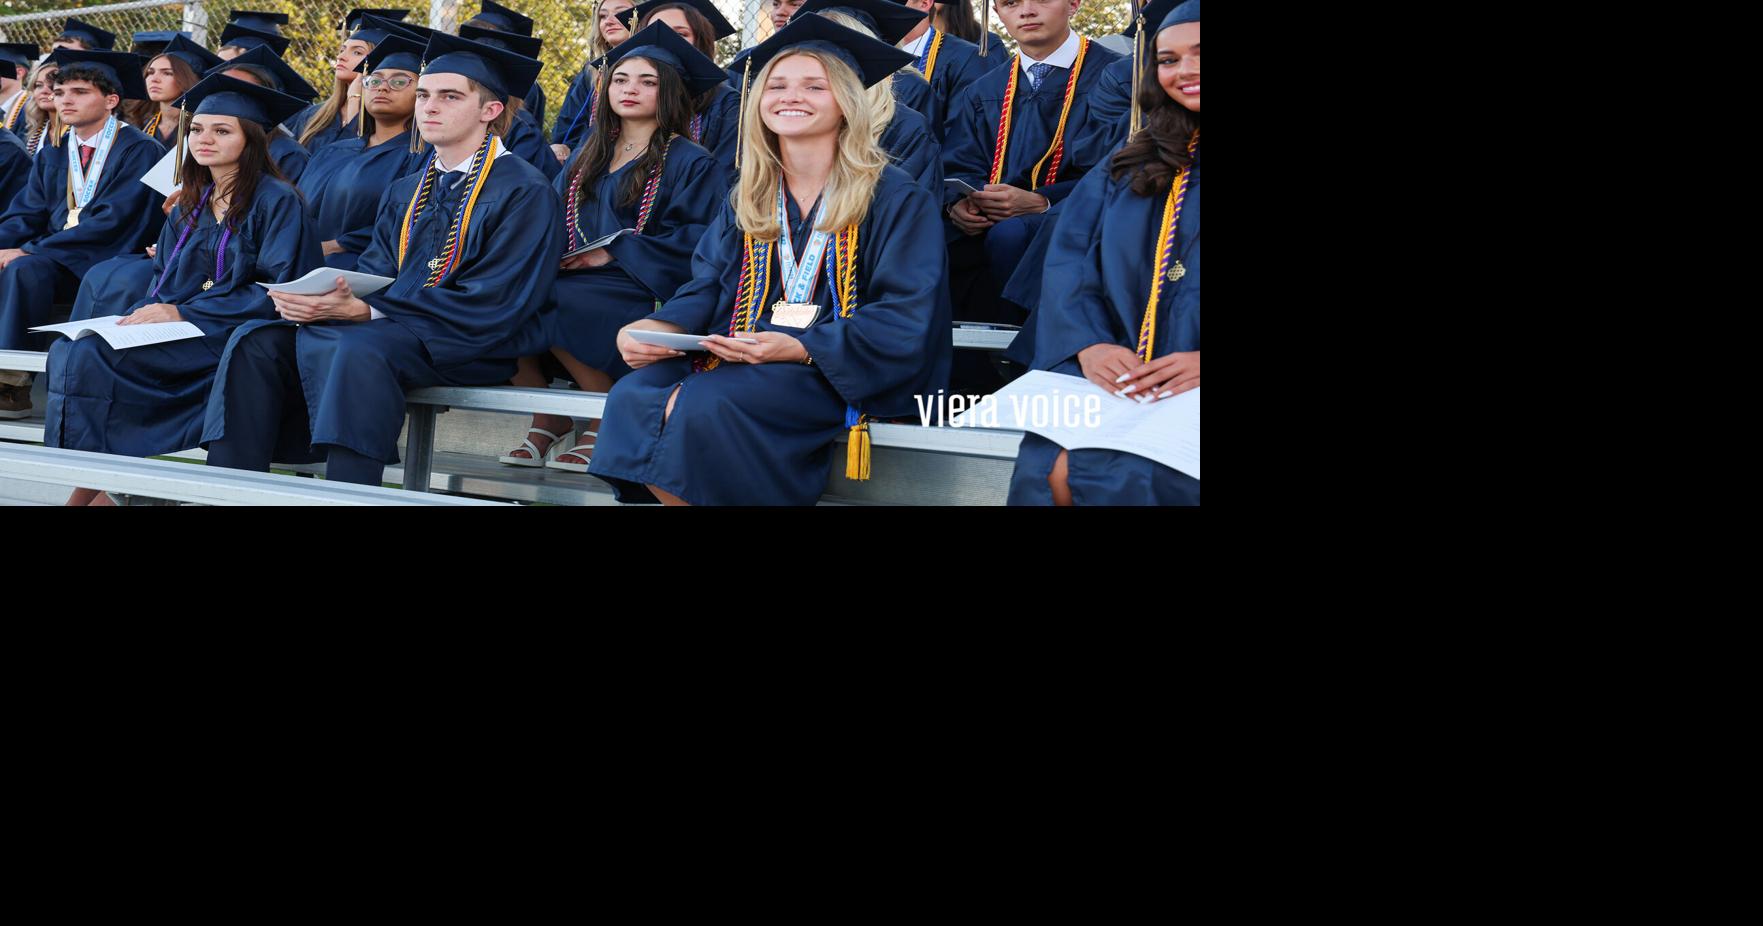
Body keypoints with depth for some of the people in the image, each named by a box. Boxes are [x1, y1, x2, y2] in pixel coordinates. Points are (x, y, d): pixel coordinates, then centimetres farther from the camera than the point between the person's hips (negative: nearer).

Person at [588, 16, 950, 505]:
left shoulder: (896, 198, -3)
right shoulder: (747, 199, 16)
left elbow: (904, 318, -11)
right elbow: (706, 288, 11)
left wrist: (800, 348, -25)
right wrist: (660, 327, -14)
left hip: (841, 369, -6)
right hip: (744, 357, 6)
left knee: (703, 406, -32)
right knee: (632, 398, -23)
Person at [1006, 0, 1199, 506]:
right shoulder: (1133, 165, 18)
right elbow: (1069, 260, 7)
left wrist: (1199, 363, -21)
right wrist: (1089, 344, -13)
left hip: (1189, 382, -3)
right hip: (1121, 380, 3)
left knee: (1105, 477, -24)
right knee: (1050, 472, -22)